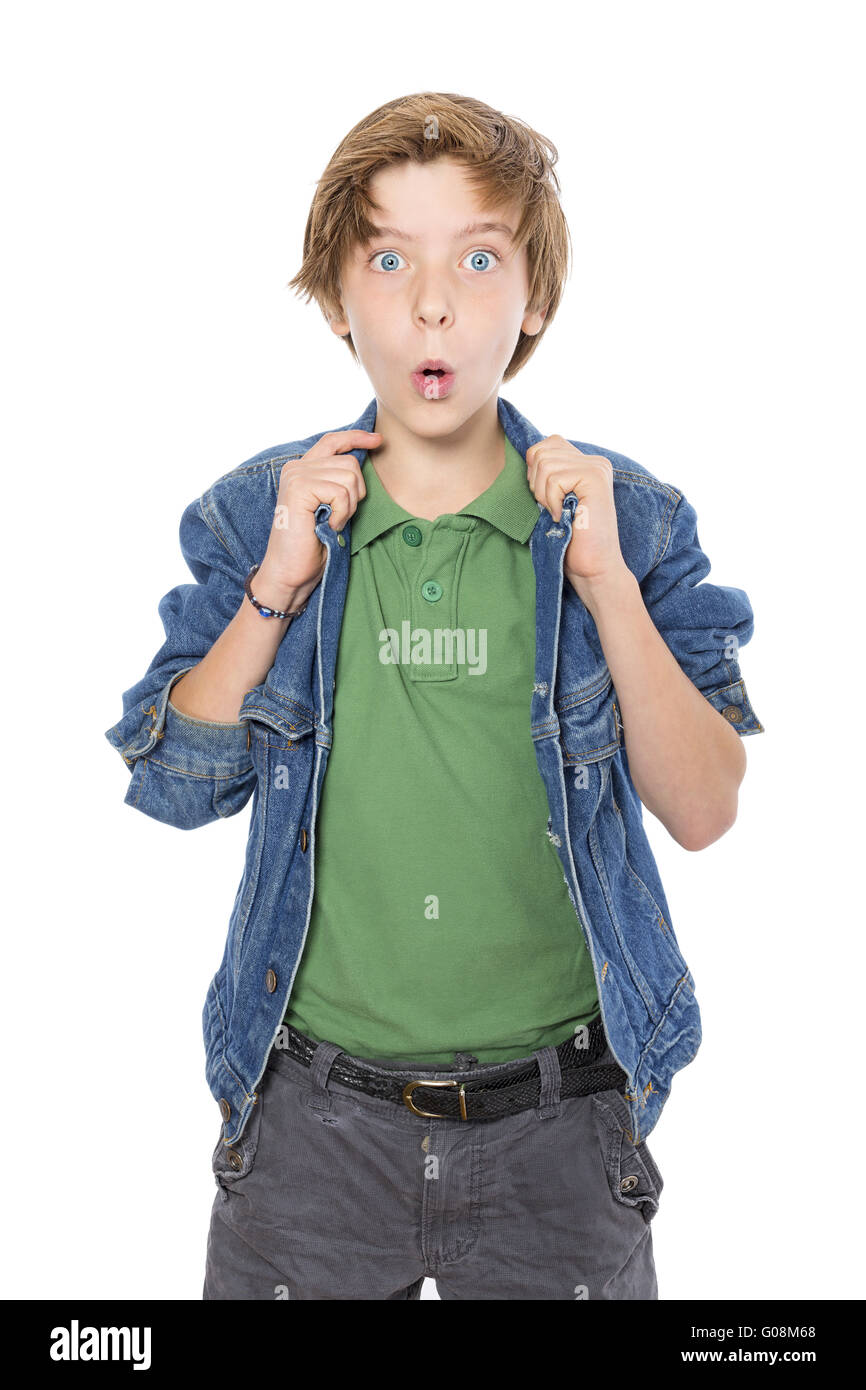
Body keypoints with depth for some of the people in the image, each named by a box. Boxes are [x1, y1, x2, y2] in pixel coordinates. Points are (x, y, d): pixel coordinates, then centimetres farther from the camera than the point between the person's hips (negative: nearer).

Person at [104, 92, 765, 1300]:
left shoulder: (628, 517, -5)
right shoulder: (259, 513, -3)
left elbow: (704, 812, -8)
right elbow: (174, 791, -3)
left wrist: (607, 584, -18)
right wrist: (276, 588, -15)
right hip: (314, 1112, 1)